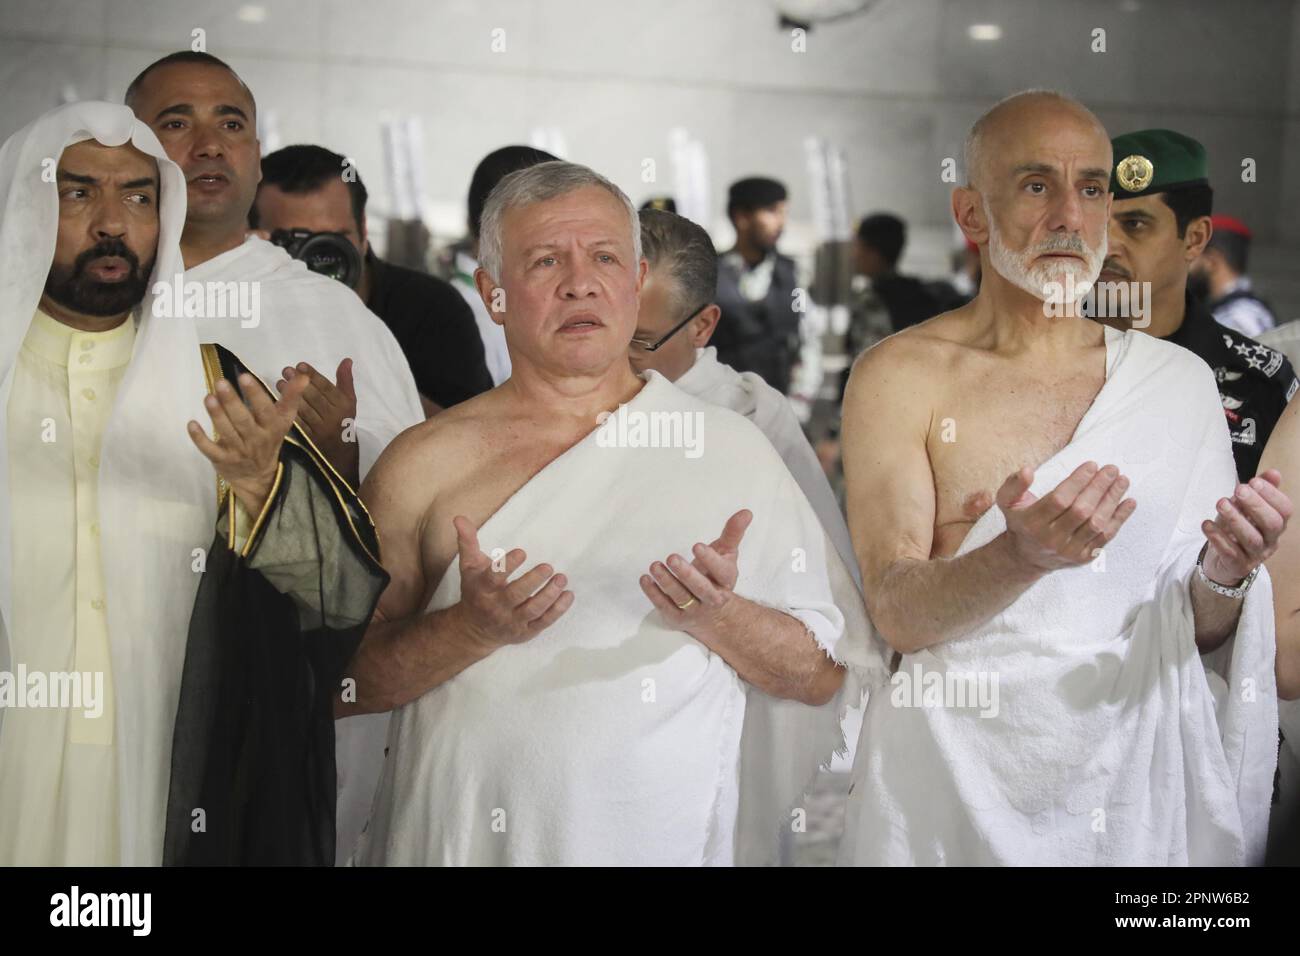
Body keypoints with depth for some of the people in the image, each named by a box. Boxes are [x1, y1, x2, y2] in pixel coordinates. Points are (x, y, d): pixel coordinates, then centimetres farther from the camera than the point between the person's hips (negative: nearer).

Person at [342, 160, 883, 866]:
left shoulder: (730, 449, 2)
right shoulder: (427, 463, 0)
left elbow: (828, 675, 1)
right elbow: (344, 680, -2)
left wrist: (720, 617, -16)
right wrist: (471, 628, -17)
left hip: (677, 836, 1)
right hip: (472, 839, 0)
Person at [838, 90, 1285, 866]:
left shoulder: (1178, 379, 3)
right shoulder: (899, 376, -5)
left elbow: (1200, 634, 4)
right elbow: (896, 612, -13)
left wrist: (1226, 574, -17)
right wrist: (1022, 556, -29)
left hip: (1140, 768, 3)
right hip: (962, 770, -2)